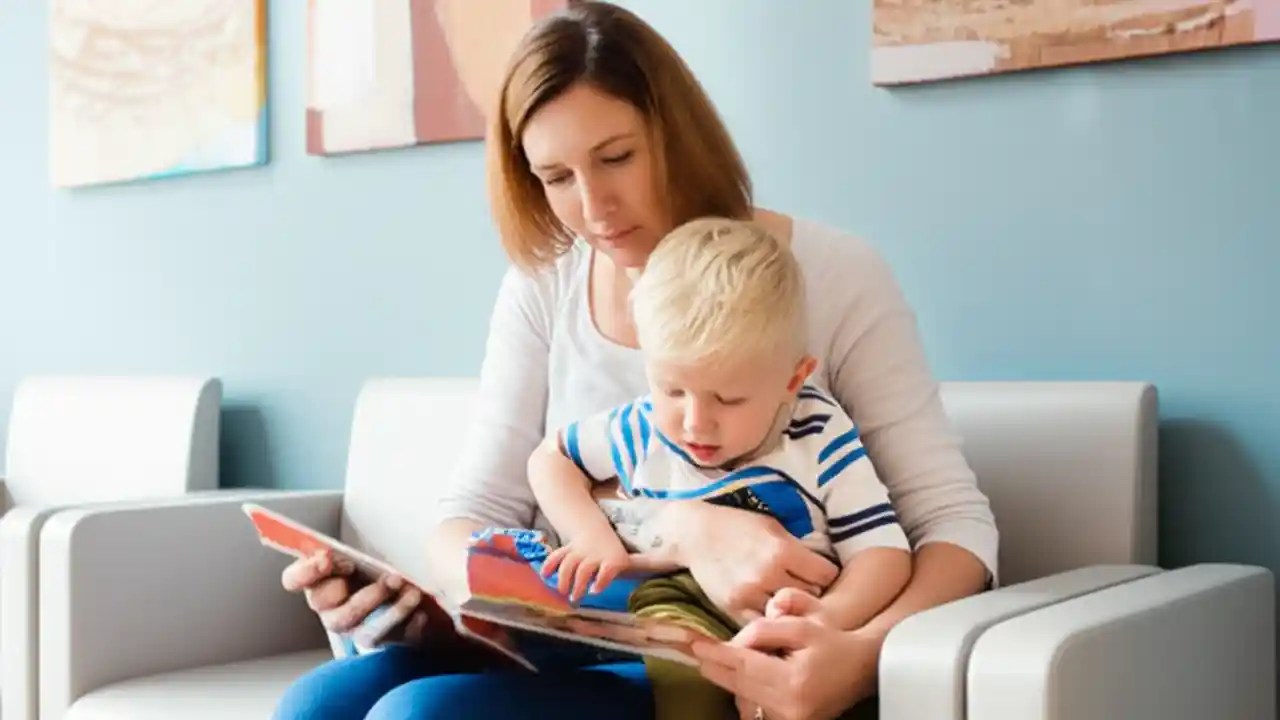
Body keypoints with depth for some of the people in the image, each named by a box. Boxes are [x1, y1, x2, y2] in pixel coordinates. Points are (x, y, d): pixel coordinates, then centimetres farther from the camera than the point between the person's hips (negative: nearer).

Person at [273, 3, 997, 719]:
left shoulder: (831, 275, -7)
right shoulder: (539, 291, 5)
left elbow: (954, 519, -10)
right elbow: (474, 515, -1)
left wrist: (863, 655, -32)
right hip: (575, 651, 4)